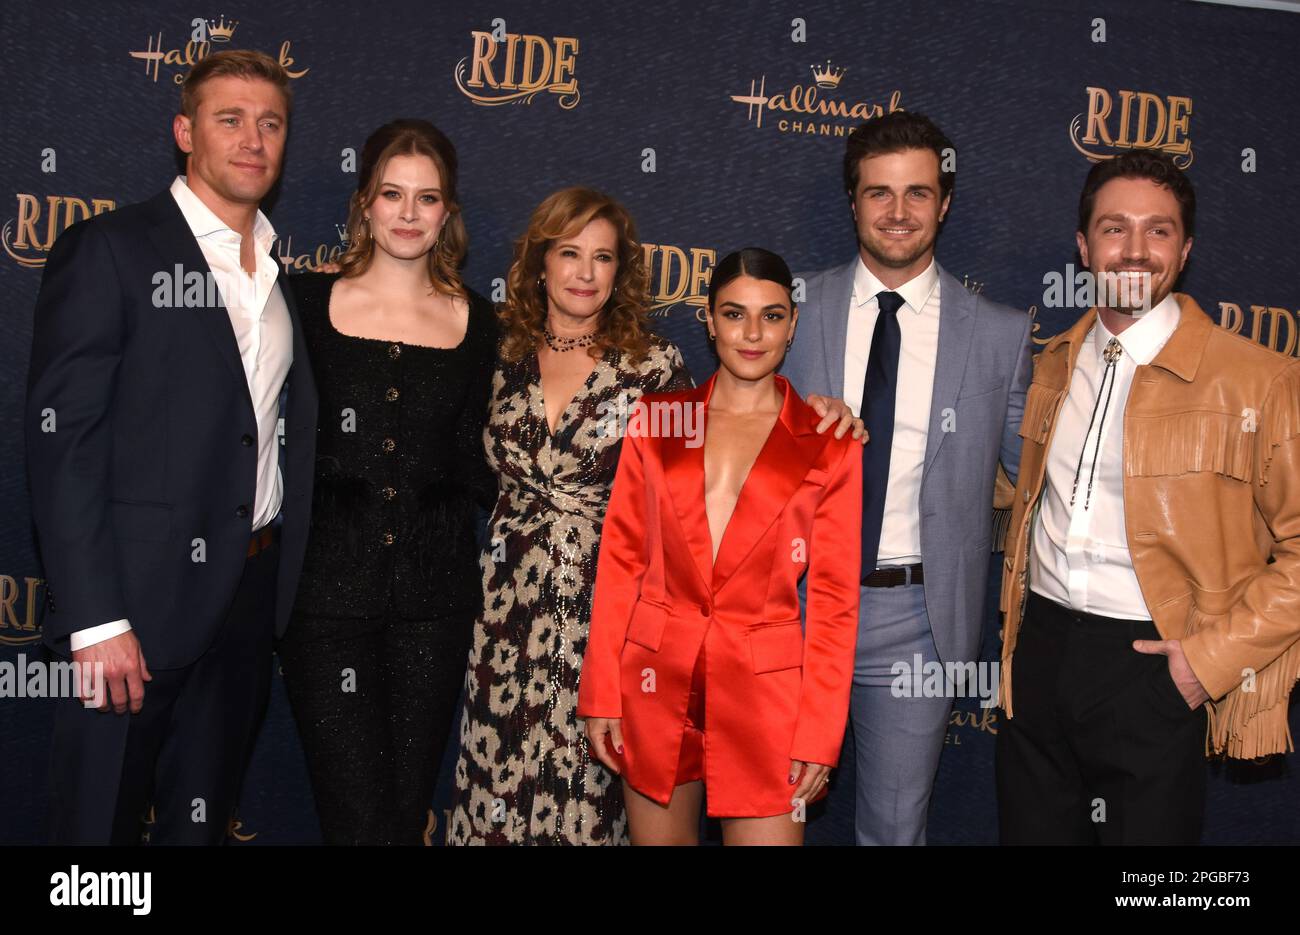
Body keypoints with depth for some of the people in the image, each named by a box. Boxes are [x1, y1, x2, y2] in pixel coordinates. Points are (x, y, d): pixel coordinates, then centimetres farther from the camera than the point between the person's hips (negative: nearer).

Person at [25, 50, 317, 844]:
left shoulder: (286, 274, 12)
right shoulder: (108, 251, -7)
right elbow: (62, 442, -13)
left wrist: (282, 591, 8)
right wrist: (93, 619, -19)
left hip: (252, 598, 6)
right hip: (138, 600, -5)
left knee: (205, 819, 18)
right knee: (103, 818, 8)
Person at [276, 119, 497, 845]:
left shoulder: (475, 322, 8)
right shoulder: (310, 302, 3)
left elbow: (472, 467, 11)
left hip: (434, 594, 2)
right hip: (329, 587, -2)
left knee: (409, 812, 10)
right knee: (357, 817, -5)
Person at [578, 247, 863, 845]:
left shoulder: (828, 444, 0)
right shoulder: (657, 418, 4)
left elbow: (835, 595, -1)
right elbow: (621, 559, 4)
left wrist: (820, 734, -5)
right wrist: (601, 694, 0)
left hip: (763, 685, -2)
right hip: (655, 679, 2)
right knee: (656, 835, 13)